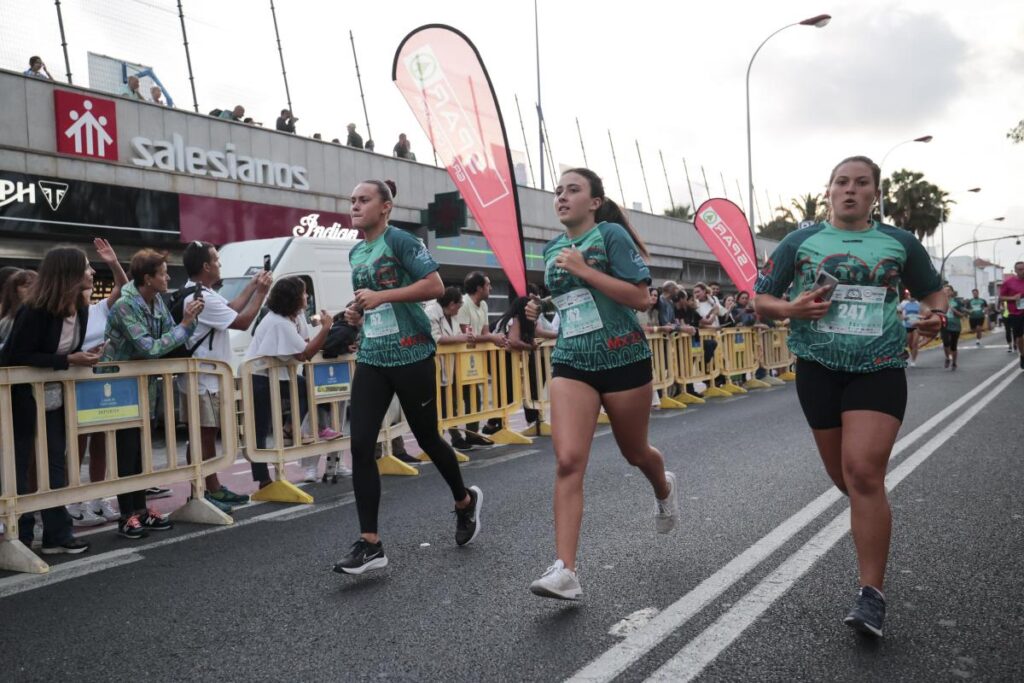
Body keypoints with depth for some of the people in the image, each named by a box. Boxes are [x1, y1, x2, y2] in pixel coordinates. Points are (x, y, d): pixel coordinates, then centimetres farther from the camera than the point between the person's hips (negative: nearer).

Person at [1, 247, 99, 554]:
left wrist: (83, 358, -9)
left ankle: (57, 534, 15)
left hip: (55, 397, 8)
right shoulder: (35, 310, -23)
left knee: (55, 462, 8)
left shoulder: (80, 310, 0)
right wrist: (68, 361, -28)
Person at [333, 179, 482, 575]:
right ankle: (370, 543, -1)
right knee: (360, 445, -6)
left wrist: (381, 296, -20)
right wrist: (357, 315, 6)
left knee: (425, 438, 8)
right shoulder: (355, 253, 14)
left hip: (411, 355, -6)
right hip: (371, 359, 6)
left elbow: (435, 286, -17)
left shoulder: (399, 240, -8)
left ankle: (465, 501, 35)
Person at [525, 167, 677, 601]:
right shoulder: (552, 250, 11)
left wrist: (584, 269, -20)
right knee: (568, 461, -13)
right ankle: (564, 571, -14)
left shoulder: (611, 234, -8)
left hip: (624, 359, -4)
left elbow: (641, 298, -17)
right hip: (571, 363, 4)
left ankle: (664, 490, 54)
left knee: (634, 453, 17)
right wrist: (539, 310, 10)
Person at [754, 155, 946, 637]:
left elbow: (933, 292, 18)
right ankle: (874, 520, 45)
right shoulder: (800, 241, 5)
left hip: (879, 368, -2)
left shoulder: (900, 242, 6)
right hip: (818, 368, 2)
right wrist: (790, 309, -15)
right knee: (844, 476, 9)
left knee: (864, 473, -16)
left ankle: (872, 595, -6)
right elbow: (761, 300, 6)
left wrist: (935, 316, -5)